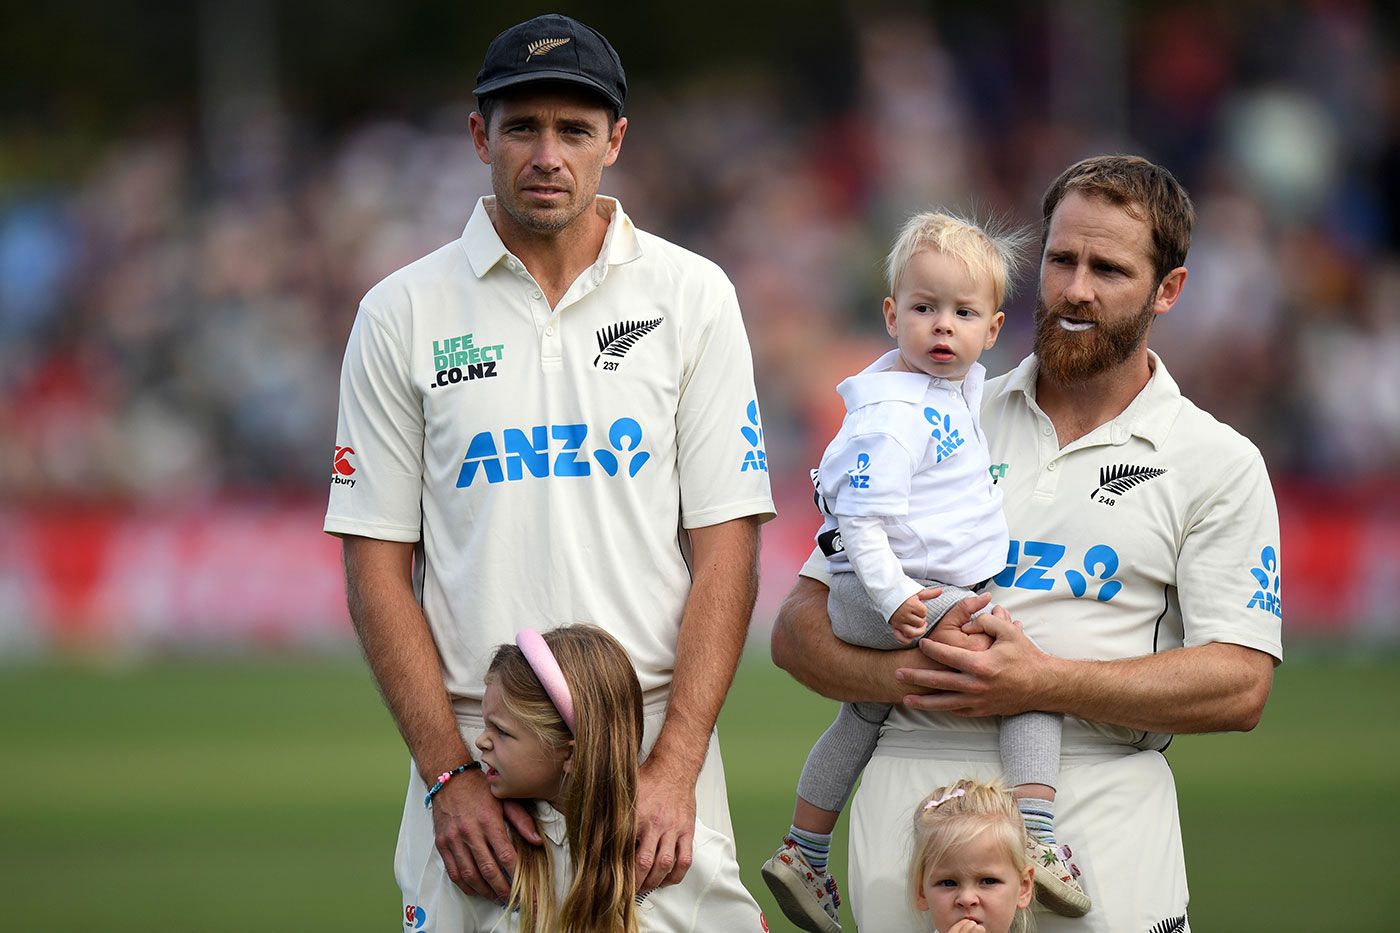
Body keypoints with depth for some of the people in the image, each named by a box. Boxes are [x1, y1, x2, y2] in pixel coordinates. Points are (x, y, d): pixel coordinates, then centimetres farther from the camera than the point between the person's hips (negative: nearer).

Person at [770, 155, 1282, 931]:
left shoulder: (1219, 464, 7)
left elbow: (1240, 686, -4)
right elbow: (798, 627, 10)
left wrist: (1044, 682, -14)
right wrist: (906, 675, -11)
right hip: (913, 794, 1)